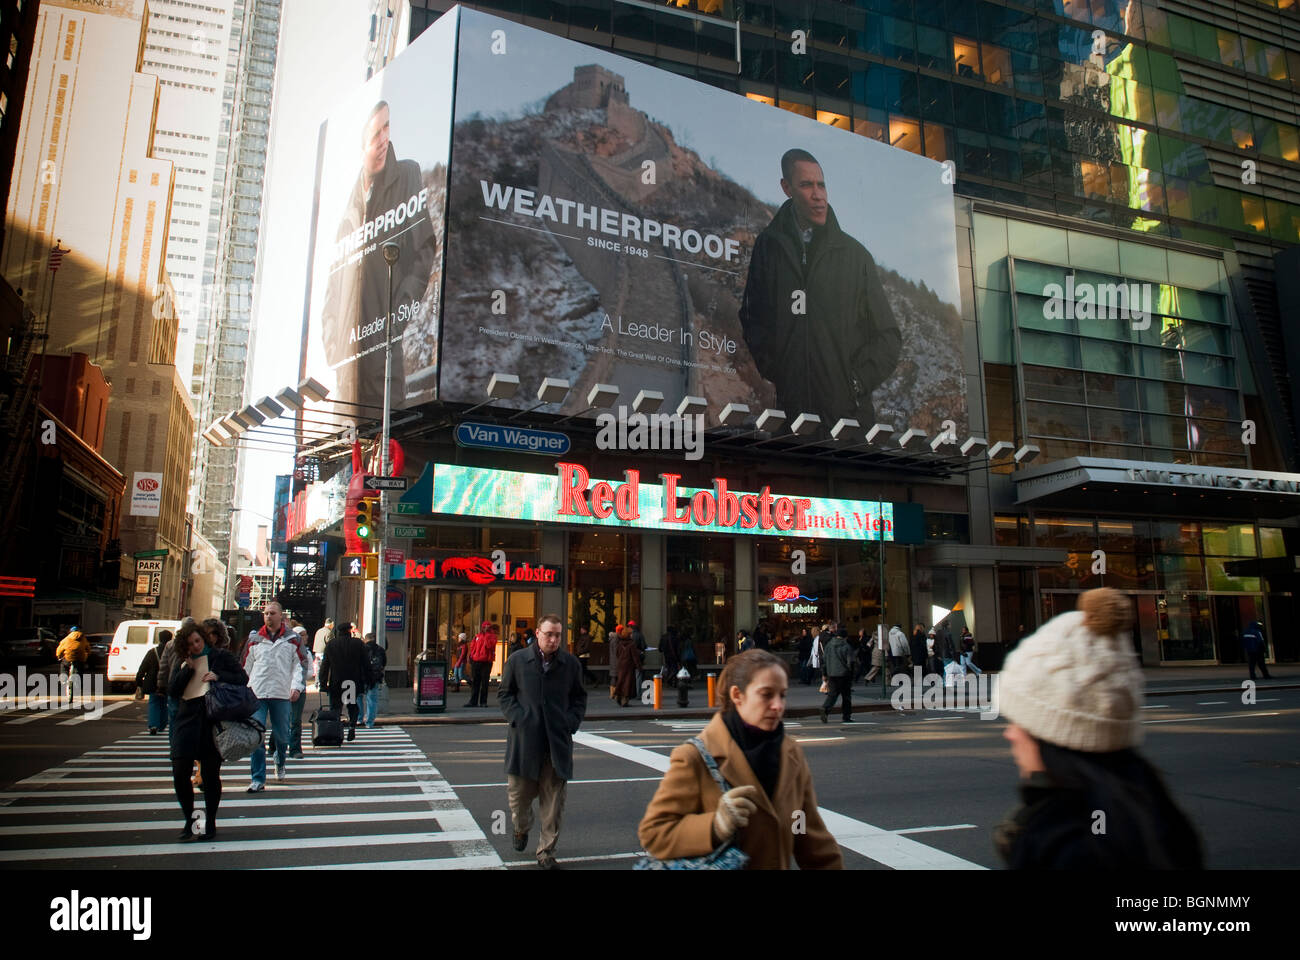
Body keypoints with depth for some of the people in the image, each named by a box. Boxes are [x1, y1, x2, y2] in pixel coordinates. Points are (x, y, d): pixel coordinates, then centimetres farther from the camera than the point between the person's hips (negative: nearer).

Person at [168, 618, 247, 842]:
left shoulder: (220, 656, 3)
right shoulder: (183, 664, 14)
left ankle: (210, 823, 17)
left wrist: (218, 676, -15)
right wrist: (189, 668, -5)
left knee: (211, 776, 4)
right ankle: (189, 821, 16)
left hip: (213, 723, -3)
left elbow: (243, 678, -2)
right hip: (187, 722, 3)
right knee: (180, 774, -3)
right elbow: (172, 691, 2)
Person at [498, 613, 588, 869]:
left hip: (558, 743, 1)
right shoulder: (518, 661, 0)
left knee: (553, 802, 4)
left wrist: (571, 722, -2)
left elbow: (579, 697, 13)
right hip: (524, 740, 0)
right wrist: (517, 718, -7)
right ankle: (521, 828, 43)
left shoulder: (571, 663, 4)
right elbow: (504, 693, 6)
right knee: (519, 792, 11)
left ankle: (546, 851, 18)